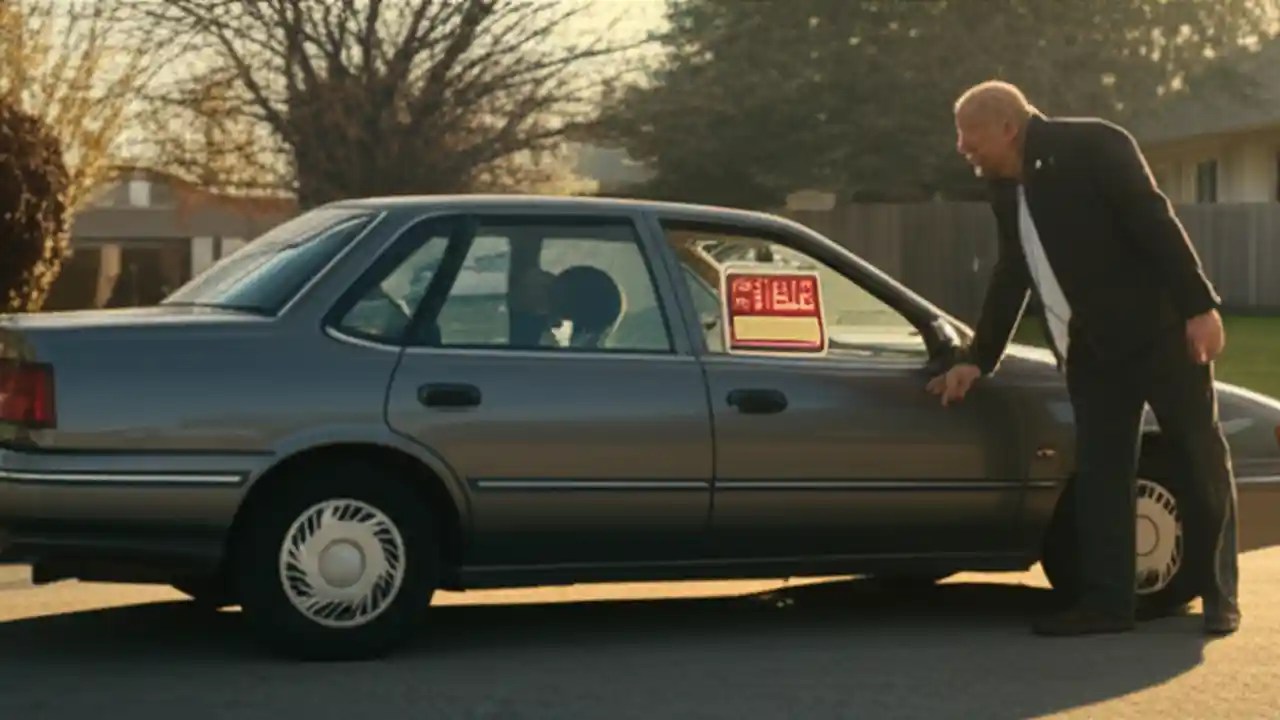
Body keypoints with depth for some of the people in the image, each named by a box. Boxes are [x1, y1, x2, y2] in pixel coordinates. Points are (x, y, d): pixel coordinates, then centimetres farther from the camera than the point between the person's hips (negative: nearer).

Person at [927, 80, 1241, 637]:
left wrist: (1199, 306, -23)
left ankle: (1219, 595, 8)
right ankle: (1107, 601, 5)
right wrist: (977, 359, 17)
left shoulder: (1093, 146, -13)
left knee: (1202, 460, 1)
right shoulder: (1007, 189, 10)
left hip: (1159, 330, -7)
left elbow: (1155, 222, -18)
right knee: (1099, 472, 3)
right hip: (1092, 350, 7)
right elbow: (1011, 278, 18)